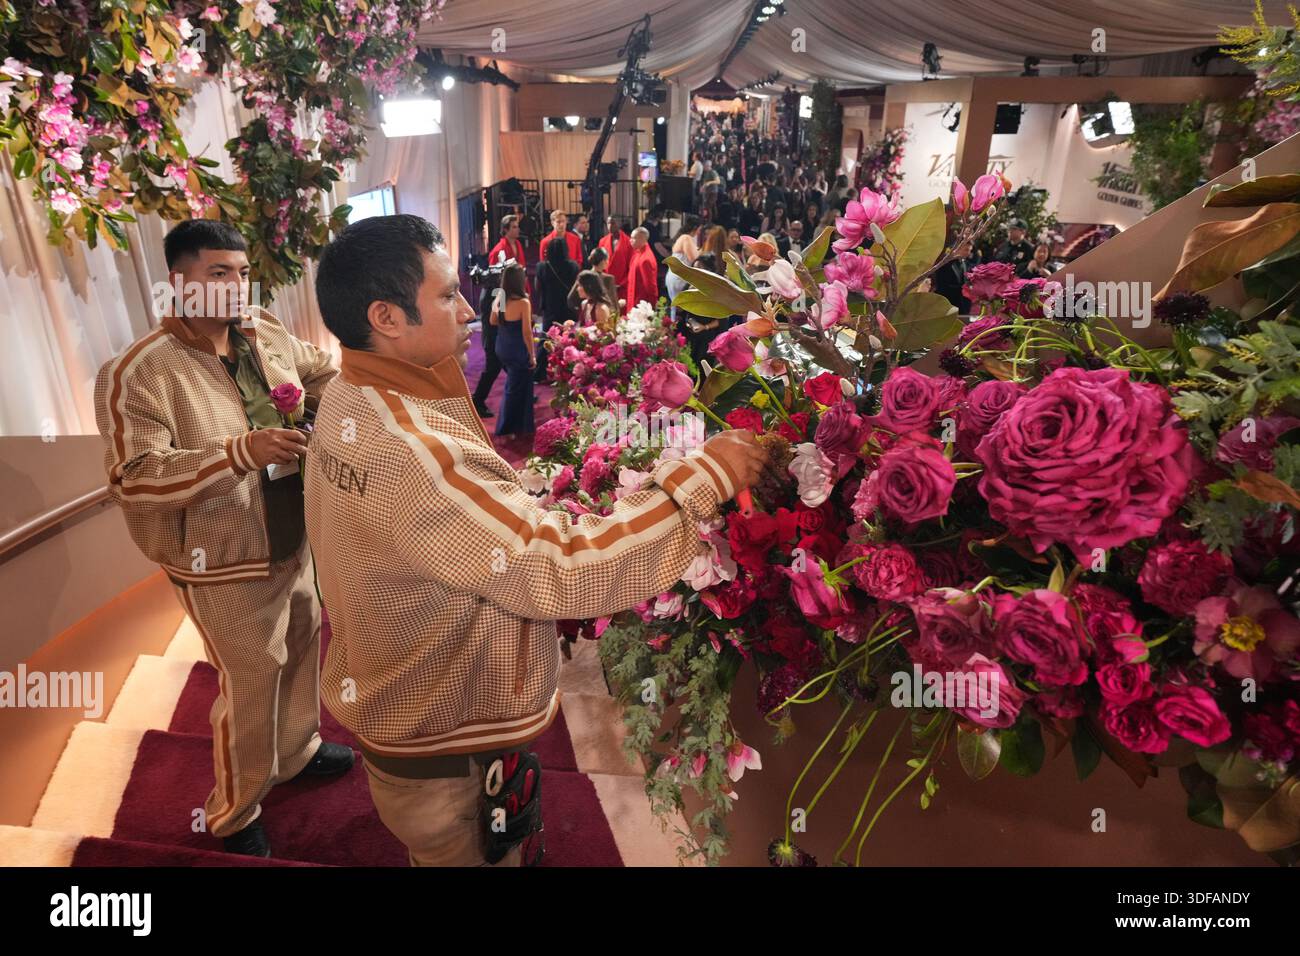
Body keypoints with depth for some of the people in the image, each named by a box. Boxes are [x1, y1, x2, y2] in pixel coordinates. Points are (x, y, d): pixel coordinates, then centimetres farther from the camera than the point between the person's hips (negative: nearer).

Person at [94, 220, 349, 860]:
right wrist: (241, 452, -36)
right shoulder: (137, 373, -19)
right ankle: (232, 815, 33)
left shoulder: (269, 335, 0)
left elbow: (321, 374, 17)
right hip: (226, 566, -6)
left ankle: (297, 751, 50)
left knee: (302, 649, 23)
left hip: (293, 541, 7)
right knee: (249, 687, 7)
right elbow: (130, 476, -25)